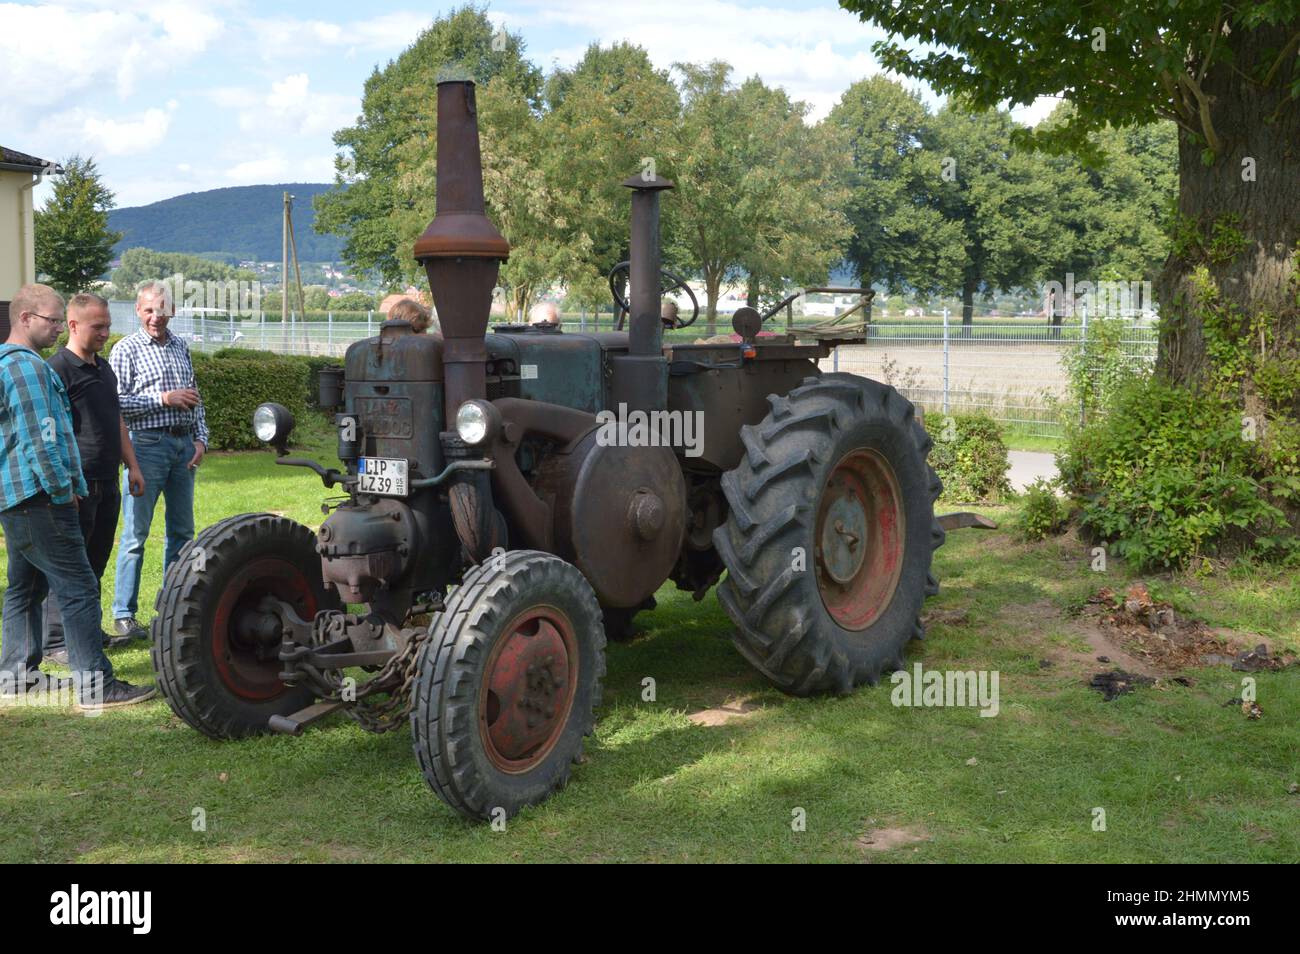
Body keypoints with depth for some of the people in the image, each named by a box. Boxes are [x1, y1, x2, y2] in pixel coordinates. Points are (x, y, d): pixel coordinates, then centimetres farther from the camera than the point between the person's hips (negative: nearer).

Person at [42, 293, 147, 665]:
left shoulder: (104, 368, 16)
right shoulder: (58, 369, -12)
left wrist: (132, 466, 20)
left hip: (107, 483, 8)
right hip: (78, 485, -8)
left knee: (96, 562, 14)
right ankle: (56, 642, 2)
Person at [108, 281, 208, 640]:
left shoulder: (181, 347, 15)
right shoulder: (126, 349, -4)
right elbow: (115, 403, -13)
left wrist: (200, 438, 6)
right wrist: (164, 399, -15)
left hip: (183, 445, 6)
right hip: (147, 445, -6)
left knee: (182, 530, 10)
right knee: (136, 533, -5)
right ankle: (123, 614, 1)